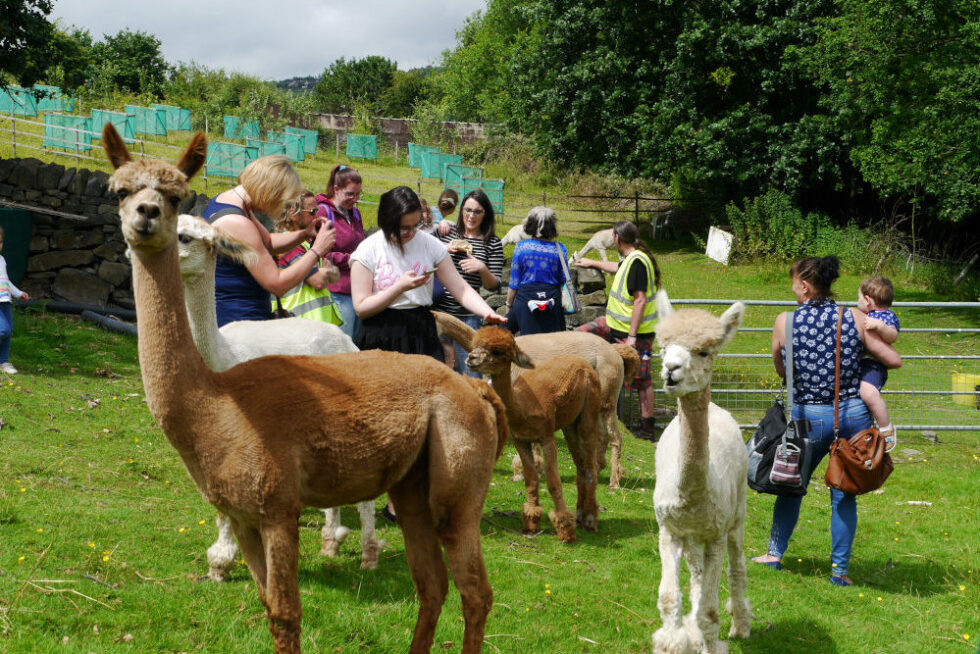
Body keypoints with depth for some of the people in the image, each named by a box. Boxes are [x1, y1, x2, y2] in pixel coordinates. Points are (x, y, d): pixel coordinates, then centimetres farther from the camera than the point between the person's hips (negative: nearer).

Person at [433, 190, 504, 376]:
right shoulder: (446, 232, 6)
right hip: (437, 310, 2)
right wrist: (446, 250, -6)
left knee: (470, 369, -2)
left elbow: (493, 285, 1)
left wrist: (482, 268, -18)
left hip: (468, 316, -2)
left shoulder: (493, 244, 2)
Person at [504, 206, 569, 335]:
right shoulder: (559, 249, -2)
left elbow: (514, 282, 1)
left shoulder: (521, 247, -3)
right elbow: (565, 280, 2)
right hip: (553, 299, 1)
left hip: (526, 297, -1)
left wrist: (509, 305, 10)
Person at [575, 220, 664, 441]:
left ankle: (648, 429, 4)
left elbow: (640, 301, -26)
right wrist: (593, 263, 48)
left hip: (636, 331, -10)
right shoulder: (630, 259, 8)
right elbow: (618, 267, 34)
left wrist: (632, 336, -25)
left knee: (641, 380, -3)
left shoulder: (637, 262, -22)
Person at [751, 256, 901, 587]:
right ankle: (839, 570, 14)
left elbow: (780, 369, 9)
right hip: (854, 414, 1)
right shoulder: (855, 318, -3)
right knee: (844, 493, 11)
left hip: (809, 417, -1)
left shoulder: (785, 322, -5)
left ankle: (775, 553, 31)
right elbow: (894, 360, -2)